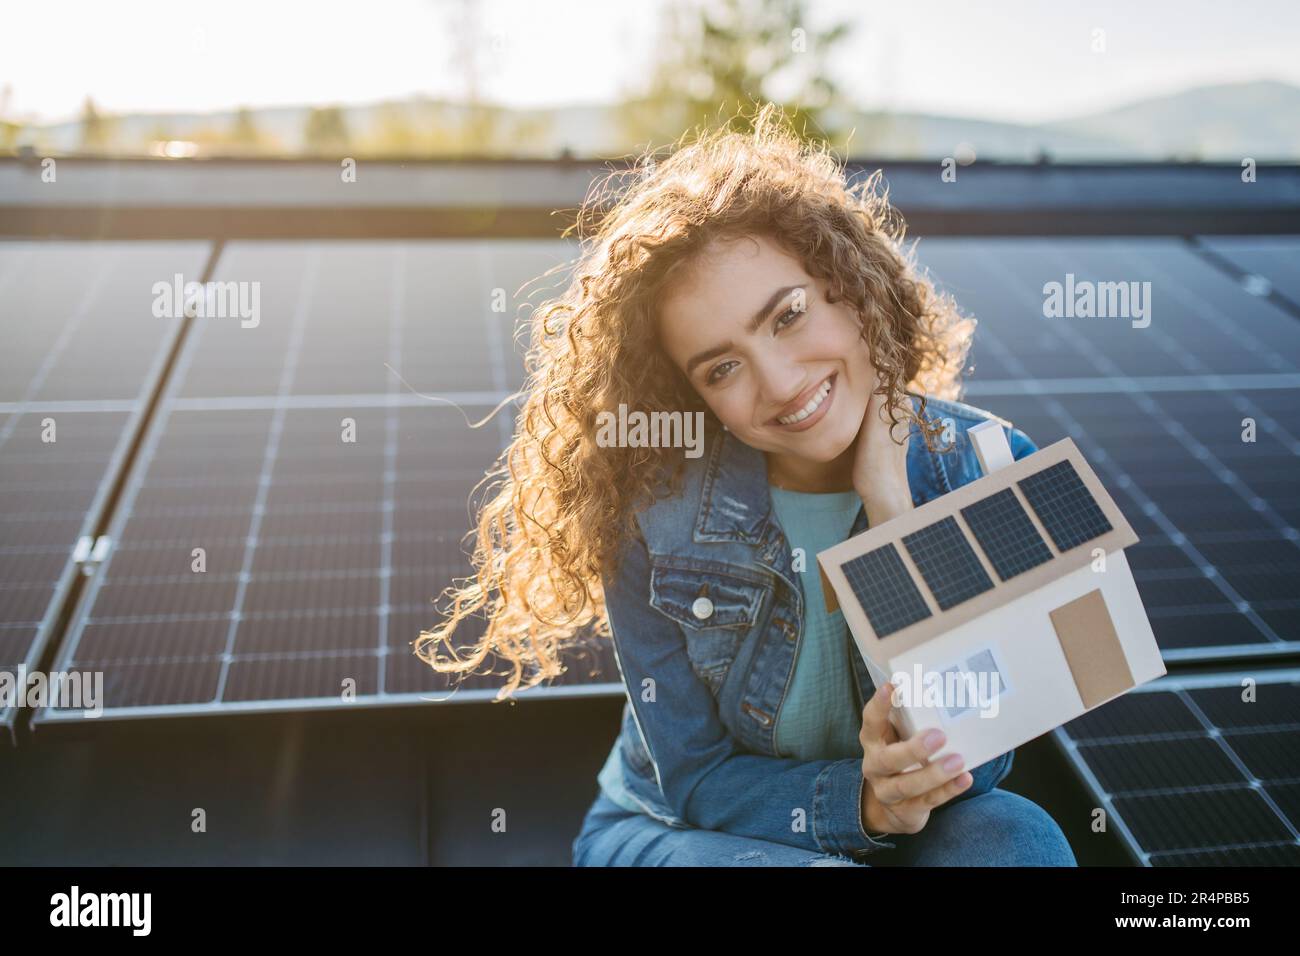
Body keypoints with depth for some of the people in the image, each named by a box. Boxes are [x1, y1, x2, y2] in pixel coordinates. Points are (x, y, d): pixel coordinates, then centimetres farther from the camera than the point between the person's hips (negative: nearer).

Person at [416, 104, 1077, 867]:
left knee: (1016, 840, -30)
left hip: (889, 832, 1)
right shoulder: (654, 498, -18)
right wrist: (861, 801, -31)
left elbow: (974, 765, -19)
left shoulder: (985, 468, -15)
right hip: (676, 830, -1)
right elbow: (695, 781, -11)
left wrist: (893, 512, -28)